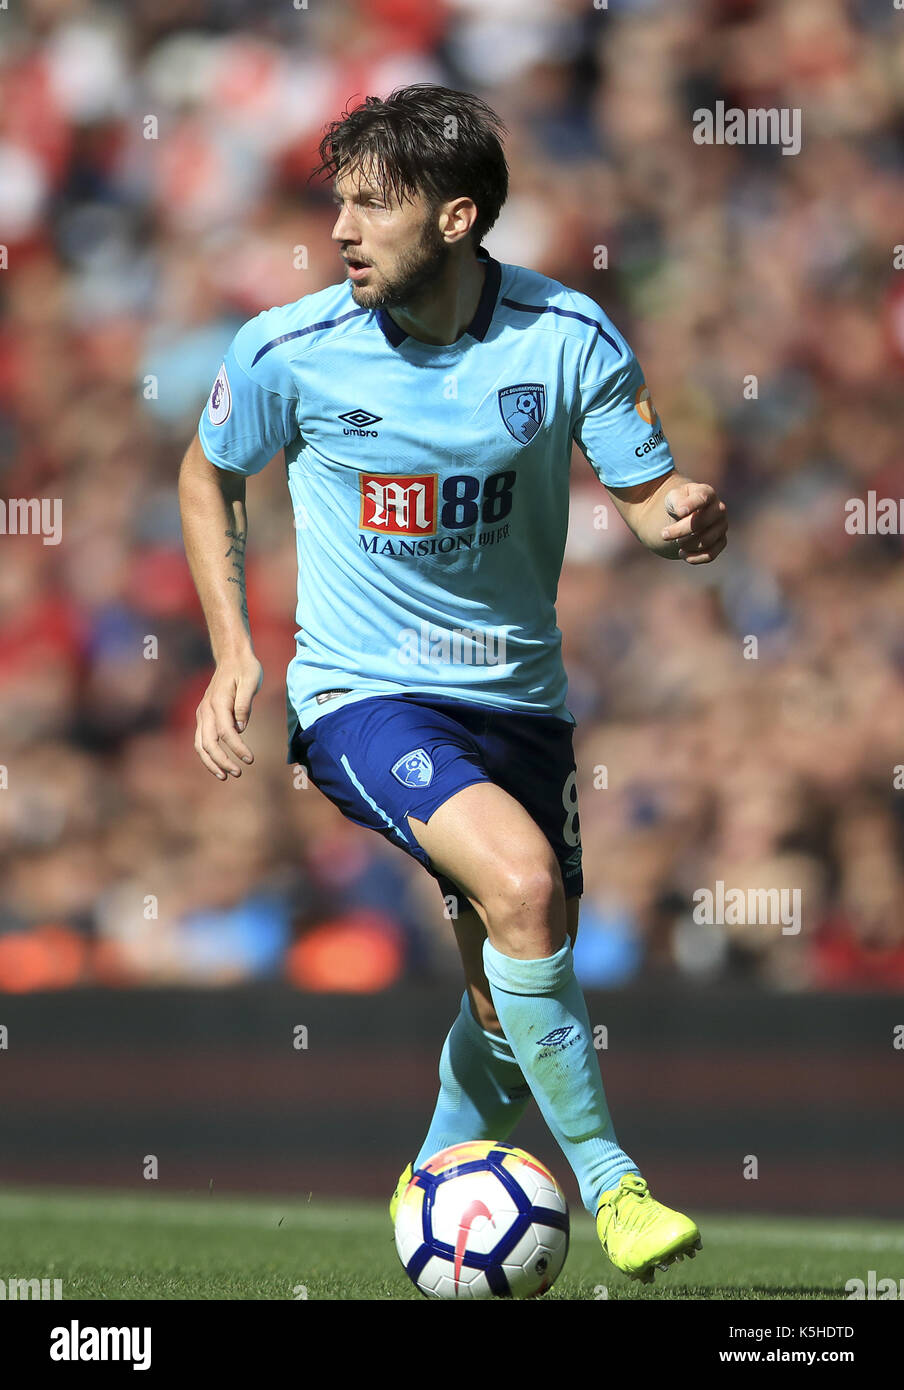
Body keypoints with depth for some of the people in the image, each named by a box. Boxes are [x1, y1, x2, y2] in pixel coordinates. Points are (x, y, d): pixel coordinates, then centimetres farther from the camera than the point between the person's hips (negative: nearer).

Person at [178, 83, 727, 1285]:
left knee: (518, 994, 11)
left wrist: (687, 518, -28)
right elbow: (209, 474, 7)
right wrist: (234, 654, -2)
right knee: (520, 880, -29)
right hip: (363, 693, -3)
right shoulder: (290, 351, -11)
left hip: (516, 695, 3)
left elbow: (649, 498, -4)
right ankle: (605, 1177, -17)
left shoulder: (568, 338, -10)